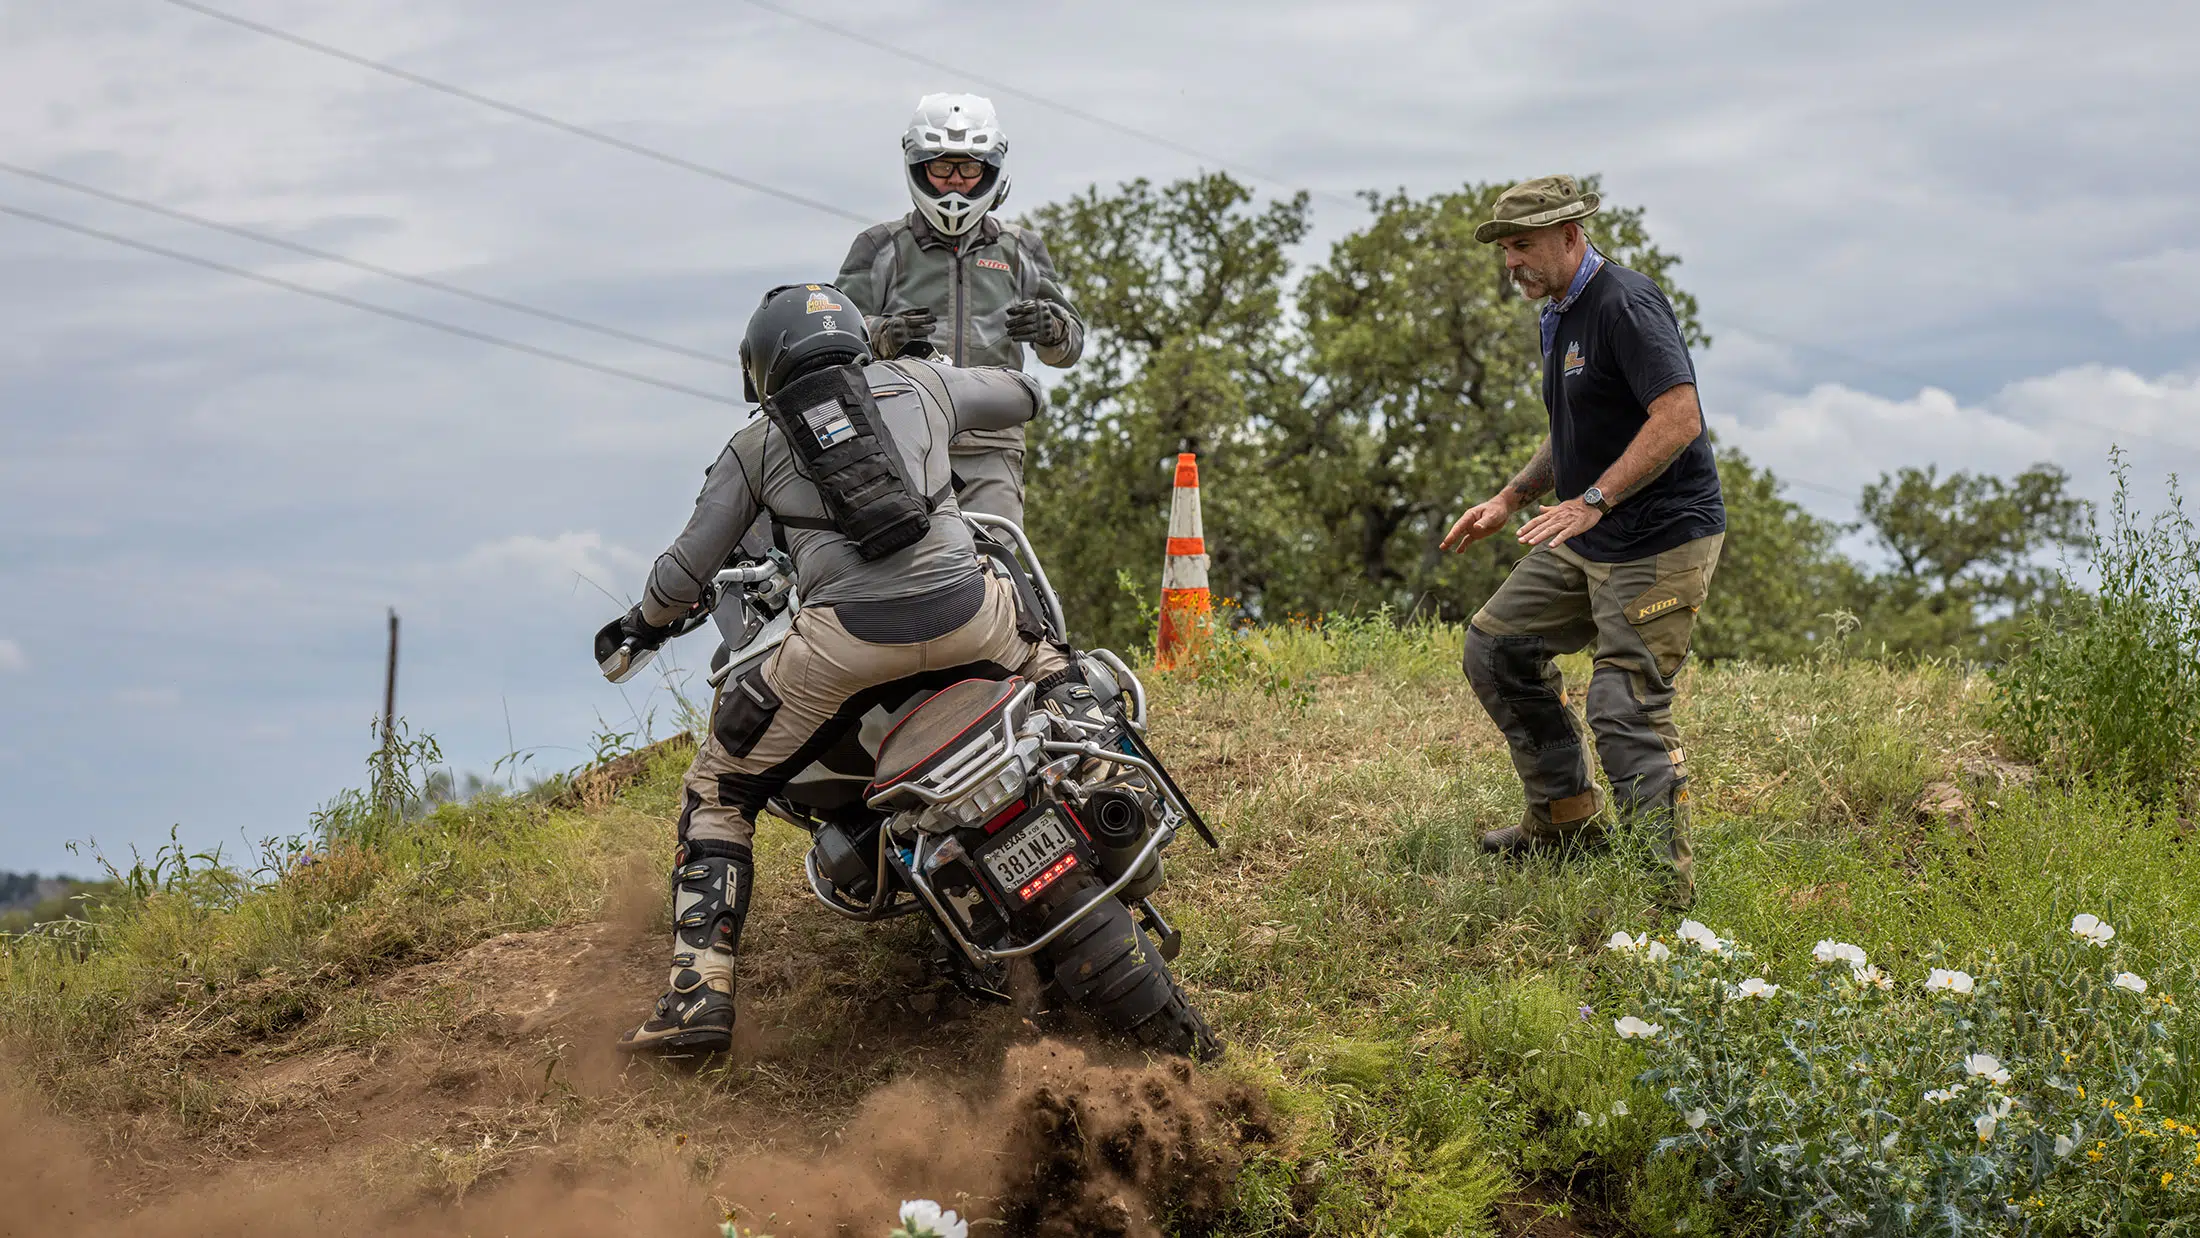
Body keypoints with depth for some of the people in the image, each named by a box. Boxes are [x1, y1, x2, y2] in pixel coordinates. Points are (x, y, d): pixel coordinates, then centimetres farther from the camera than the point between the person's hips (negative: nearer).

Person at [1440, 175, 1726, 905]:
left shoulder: (1625, 304, -16)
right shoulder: (1559, 315, 15)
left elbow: (1678, 419, -26)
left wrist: (1593, 501, -28)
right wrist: (1511, 500, 18)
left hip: (1660, 543, -10)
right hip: (1587, 543, 10)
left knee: (1627, 705, -13)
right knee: (1496, 646, 13)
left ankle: (1666, 881, -6)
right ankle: (1565, 817, 22)